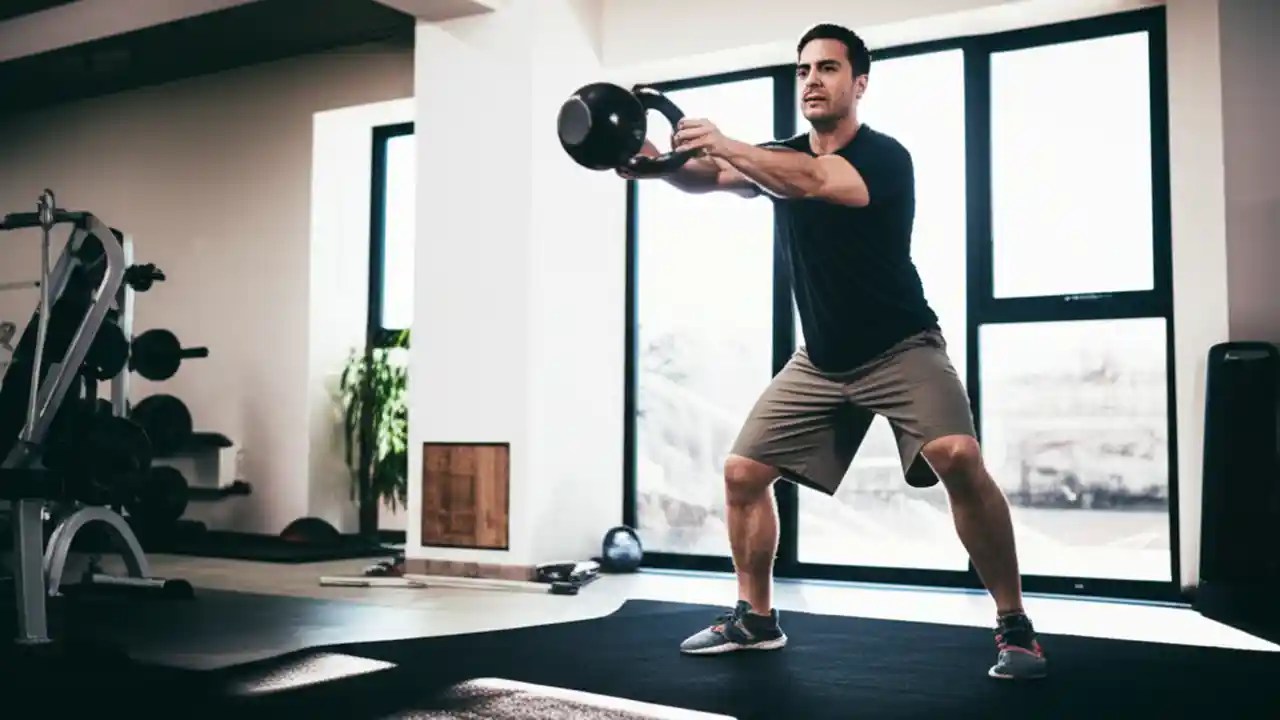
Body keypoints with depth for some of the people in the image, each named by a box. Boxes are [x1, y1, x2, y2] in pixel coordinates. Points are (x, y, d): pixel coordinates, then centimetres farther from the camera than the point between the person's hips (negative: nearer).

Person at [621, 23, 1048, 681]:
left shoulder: (885, 157, -16)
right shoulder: (782, 157, 4)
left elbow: (814, 181, -36)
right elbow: (710, 177, -11)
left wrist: (724, 145, -42)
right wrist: (656, 160, -31)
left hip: (900, 349, -6)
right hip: (821, 361, 6)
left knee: (957, 457, -29)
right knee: (742, 472, 2)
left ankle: (1014, 627, -13)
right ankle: (756, 618, 20)